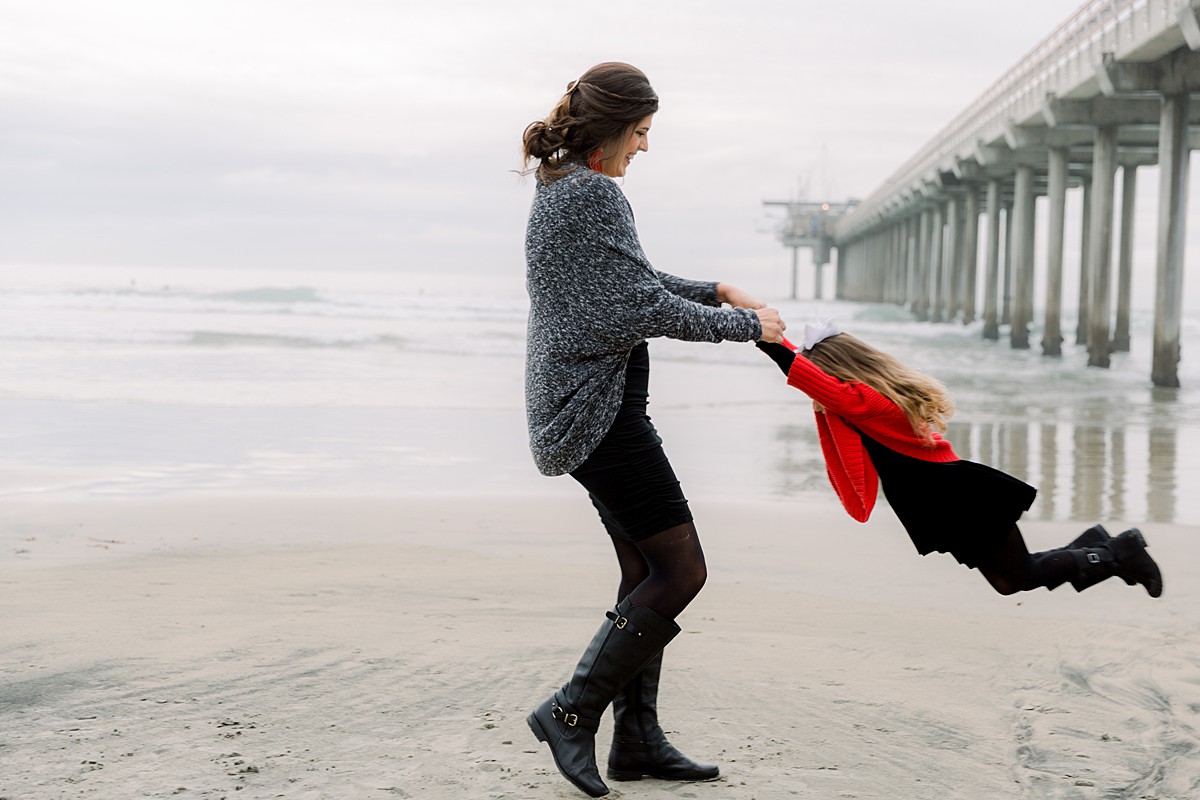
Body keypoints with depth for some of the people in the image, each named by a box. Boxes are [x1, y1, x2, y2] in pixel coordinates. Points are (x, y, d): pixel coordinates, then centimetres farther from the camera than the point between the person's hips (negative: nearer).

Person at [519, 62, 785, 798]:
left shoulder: (560, 190, 17)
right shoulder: (594, 194, -16)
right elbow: (643, 307, -19)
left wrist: (713, 290, 23)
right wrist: (746, 325, -8)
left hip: (579, 405, 11)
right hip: (597, 407, -11)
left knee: (647, 572, 12)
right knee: (681, 570, -6)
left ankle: (638, 741, 16)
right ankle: (573, 712, -1)